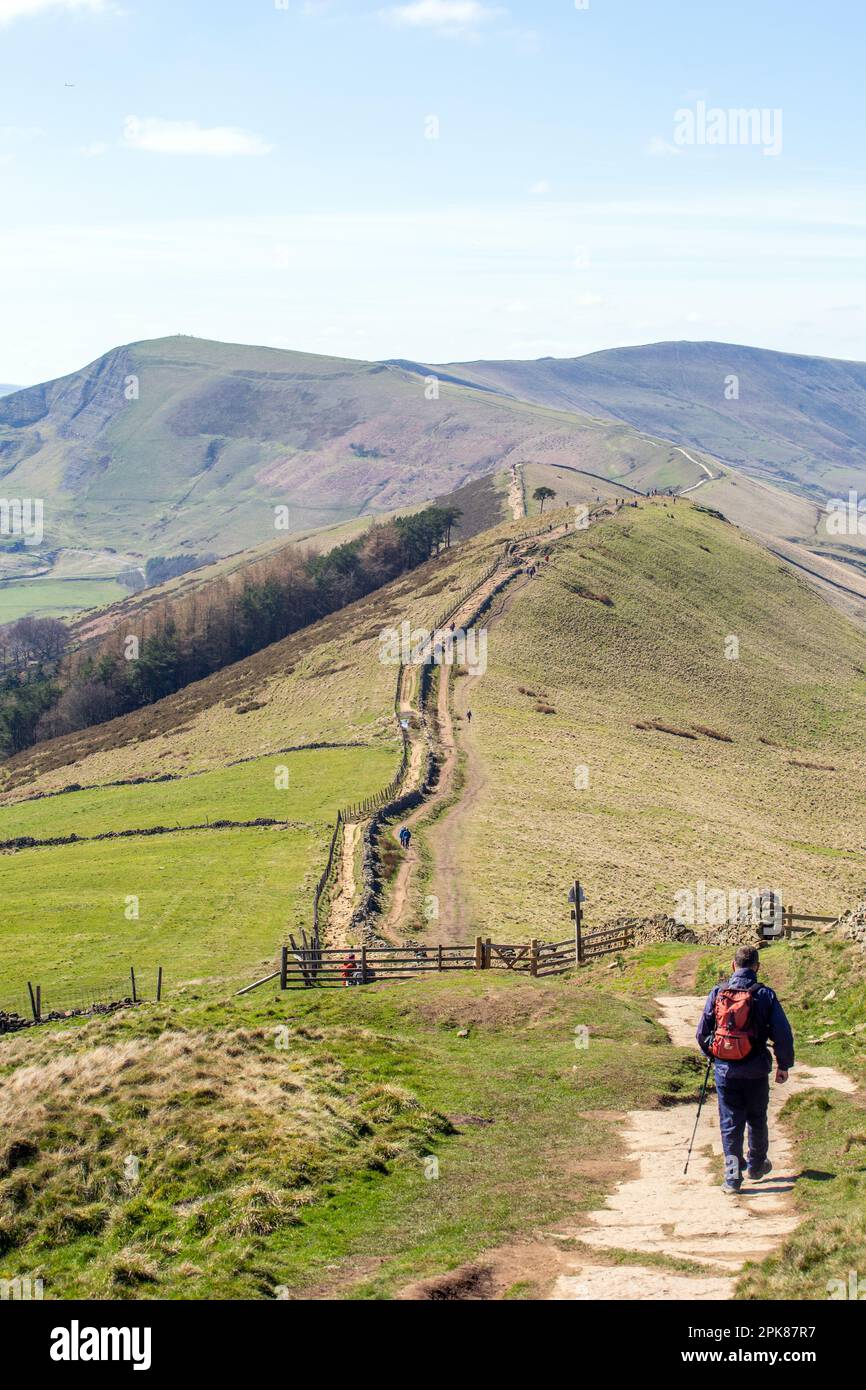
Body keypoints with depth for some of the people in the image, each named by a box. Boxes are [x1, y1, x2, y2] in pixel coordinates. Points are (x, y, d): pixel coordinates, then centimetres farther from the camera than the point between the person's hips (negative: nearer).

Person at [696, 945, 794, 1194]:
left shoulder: (717, 993, -2)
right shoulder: (765, 995, -8)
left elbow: (702, 1032, 3)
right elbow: (783, 1033, -7)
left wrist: (711, 1055, 22)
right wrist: (784, 1065, 5)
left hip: (725, 1069, 1)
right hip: (755, 1070, -1)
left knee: (730, 1123, 7)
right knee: (756, 1119, 20)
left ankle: (732, 1177, 3)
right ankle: (756, 1166, 35)